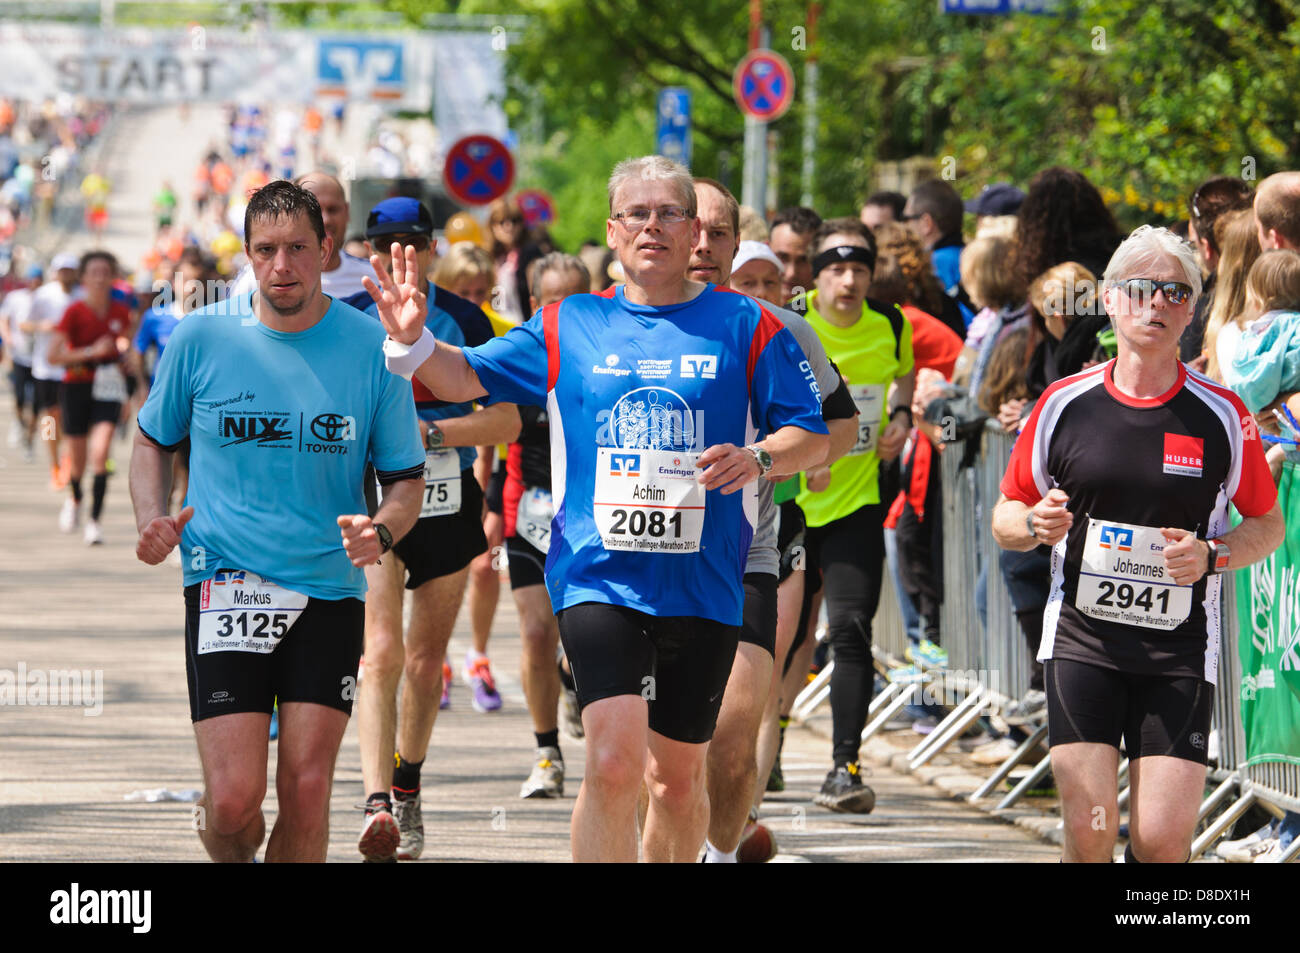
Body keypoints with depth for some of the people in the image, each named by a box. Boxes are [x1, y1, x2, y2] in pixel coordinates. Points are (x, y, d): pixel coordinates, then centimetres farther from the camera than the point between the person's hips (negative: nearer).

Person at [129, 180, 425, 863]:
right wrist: (151, 518, -4)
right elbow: (153, 441, 15)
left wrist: (382, 530, -14)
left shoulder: (371, 347, -1)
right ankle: (231, 857, 24)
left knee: (306, 792, -6)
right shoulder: (201, 338, -1)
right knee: (234, 799, -10)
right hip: (224, 587, -1)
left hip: (330, 594, 1)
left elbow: (407, 480, 7)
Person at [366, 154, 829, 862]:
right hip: (599, 579, -1)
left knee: (678, 776, 11)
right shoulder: (569, 327, 8)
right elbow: (467, 378, 11)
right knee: (614, 763, -18)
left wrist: (758, 456, -16)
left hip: (704, 586, 1)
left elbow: (812, 434, 4)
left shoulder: (743, 326, 4)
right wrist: (412, 341, -9)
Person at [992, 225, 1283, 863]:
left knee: (1164, 841, -10)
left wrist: (1211, 557, -9)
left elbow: (1268, 524, 11)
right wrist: (1034, 526, -9)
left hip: (1180, 652, 0)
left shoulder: (1221, 415, 2)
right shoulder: (1064, 405, 4)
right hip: (1081, 642, 1)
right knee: (1089, 832, -10)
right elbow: (1005, 517, 14)